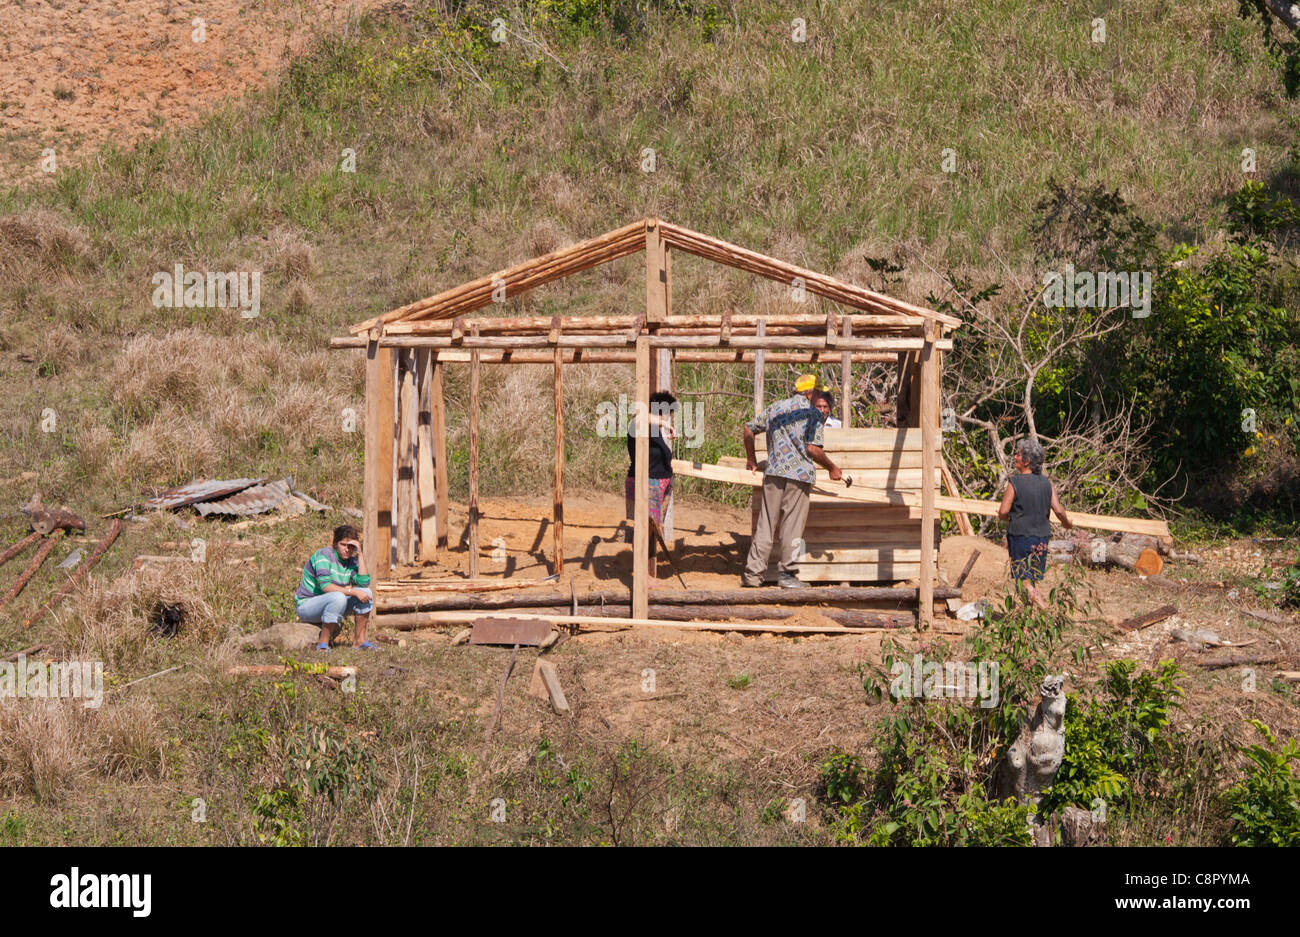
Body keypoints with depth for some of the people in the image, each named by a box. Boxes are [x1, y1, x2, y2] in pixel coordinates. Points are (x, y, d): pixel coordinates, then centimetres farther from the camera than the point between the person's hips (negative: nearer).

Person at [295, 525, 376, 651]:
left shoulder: (351, 561, 4)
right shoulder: (324, 554, -17)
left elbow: (364, 582, -13)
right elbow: (325, 586, -28)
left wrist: (360, 554, -14)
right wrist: (353, 592, -29)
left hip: (331, 605, 7)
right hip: (307, 606, -7)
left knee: (365, 592, -8)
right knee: (338, 597, -36)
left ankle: (359, 640, -6)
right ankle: (323, 643, -27)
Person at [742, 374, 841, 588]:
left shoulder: (775, 408, 15)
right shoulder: (813, 414, 0)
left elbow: (749, 428, 19)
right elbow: (812, 449, -9)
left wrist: (751, 459, 29)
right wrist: (832, 468, 4)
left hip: (774, 473, 4)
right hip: (800, 474, -4)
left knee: (765, 524, 5)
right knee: (792, 525, 2)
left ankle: (753, 573, 3)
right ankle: (787, 573, 3)